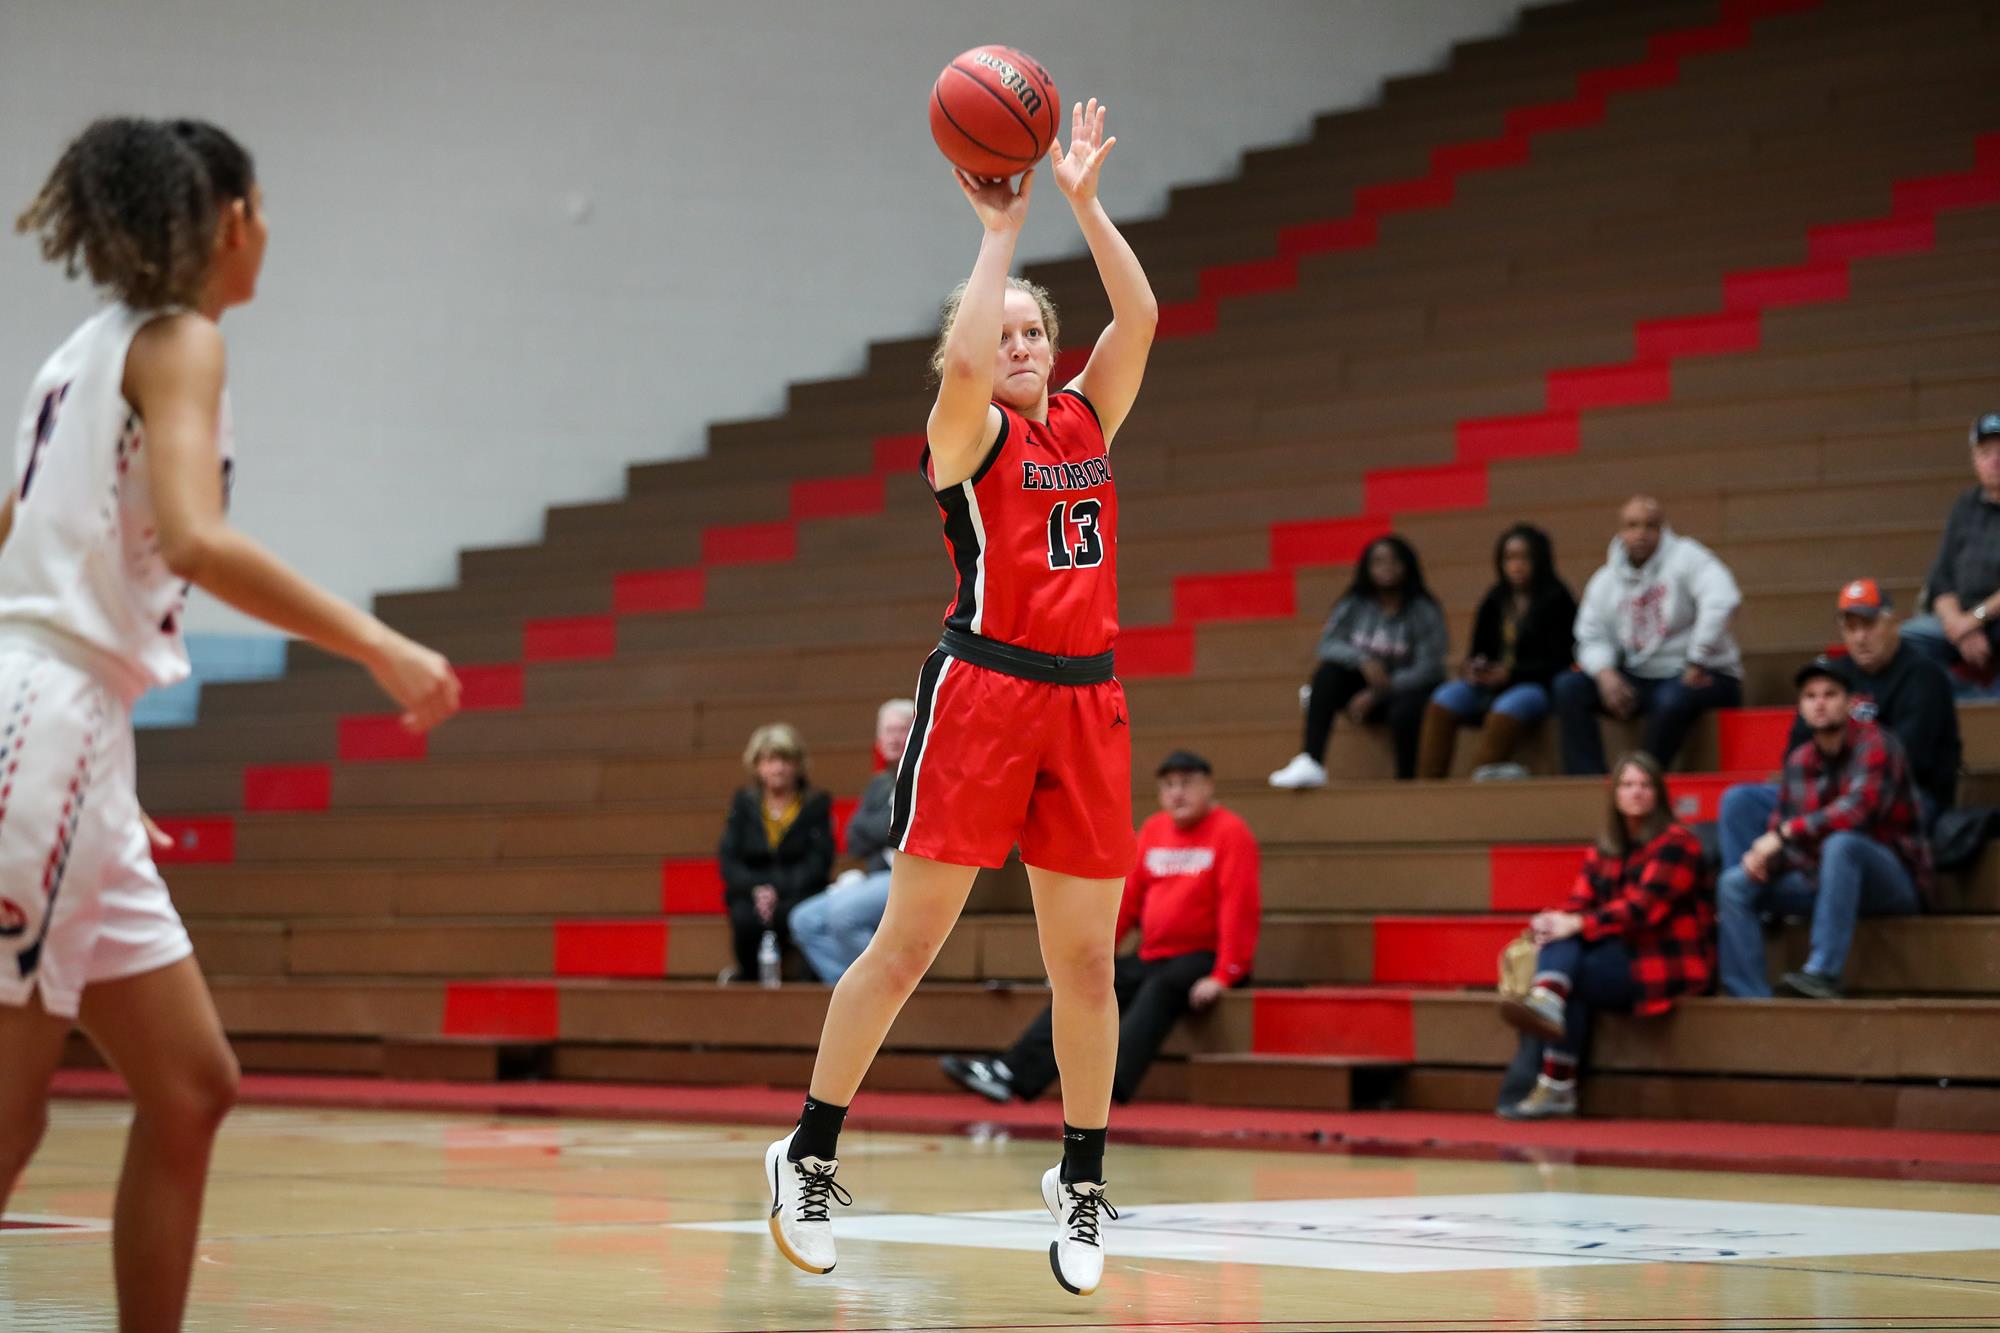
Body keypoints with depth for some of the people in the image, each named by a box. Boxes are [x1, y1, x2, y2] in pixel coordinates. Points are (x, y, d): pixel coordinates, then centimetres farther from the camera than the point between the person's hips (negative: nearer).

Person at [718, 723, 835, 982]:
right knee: (745, 919, -33)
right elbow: (727, 859, 5)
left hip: (797, 895, -1)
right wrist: (755, 889, -15)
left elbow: (818, 863, -2)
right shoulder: (744, 803, 14)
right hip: (749, 895, 2)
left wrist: (778, 890, -17)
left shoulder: (817, 805, 8)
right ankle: (748, 977, -9)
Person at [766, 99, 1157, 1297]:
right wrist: (1002, 230, -15)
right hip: (982, 691, -5)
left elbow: (1140, 318, 1)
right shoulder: (967, 433, -1)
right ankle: (810, 1156, 7)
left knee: (1086, 958, 5)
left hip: (1087, 702, 5)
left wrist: (1083, 199, -2)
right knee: (909, 940, -3)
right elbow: (964, 362, -23)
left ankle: (1082, 1181, 16)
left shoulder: (1089, 419, 14)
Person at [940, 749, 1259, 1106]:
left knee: (1159, 988, -35)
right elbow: (1127, 898, 13)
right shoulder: (1153, 829, 13)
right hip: (1153, 957, 7)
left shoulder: (1230, 832, -7)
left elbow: (1237, 905, -15)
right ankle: (1012, 1073, -20)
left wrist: (1224, 975, -22)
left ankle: (1113, 1079, -55)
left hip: (1203, 958, -7)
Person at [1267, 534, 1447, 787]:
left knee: (1404, 710, -39)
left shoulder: (1424, 611, -9)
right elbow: (1327, 645, -8)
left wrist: (1376, 694, -25)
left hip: (1406, 690, -4)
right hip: (1366, 686, 4)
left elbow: (1428, 669, -16)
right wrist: (1362, 660, -29)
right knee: (1328, 672, -25)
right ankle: (1311, 764, -34)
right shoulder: (1354, 605, 1)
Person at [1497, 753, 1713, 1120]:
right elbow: (1579, 903, 7)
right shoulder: (1603, 851, 17)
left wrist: (1578, 925, -25)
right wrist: (1555, 922, -18)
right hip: (1619, 958, 6)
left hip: (1665, 964, -6)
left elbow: (1644, 907, -17)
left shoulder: (1675, 843, -5)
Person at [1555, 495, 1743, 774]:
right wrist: (1605, 674, -16)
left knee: (1672, 700, -39)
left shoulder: (1684, 557, -7)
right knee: (1569, 687, -13)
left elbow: (1723, 600, -23)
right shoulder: (1606, 581, 9)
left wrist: (1697, 663, -25)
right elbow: (1593, 638, 7)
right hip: (1641, 681, 5)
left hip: (1703, 677, -5)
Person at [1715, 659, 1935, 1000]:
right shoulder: (1799, 763, 6)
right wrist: (1762, 855, -15)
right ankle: (1749, 1000, -19)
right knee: (1734, 883, -6)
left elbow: (1860, 807, -29)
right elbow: (1781, 825, 10)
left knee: (1841, 843, -38)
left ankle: (1823, 973, -40)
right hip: (1826, 880, 7)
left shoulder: (1875, 744, -12)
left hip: (1896, 879, -7)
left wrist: (1786, 832, -26)